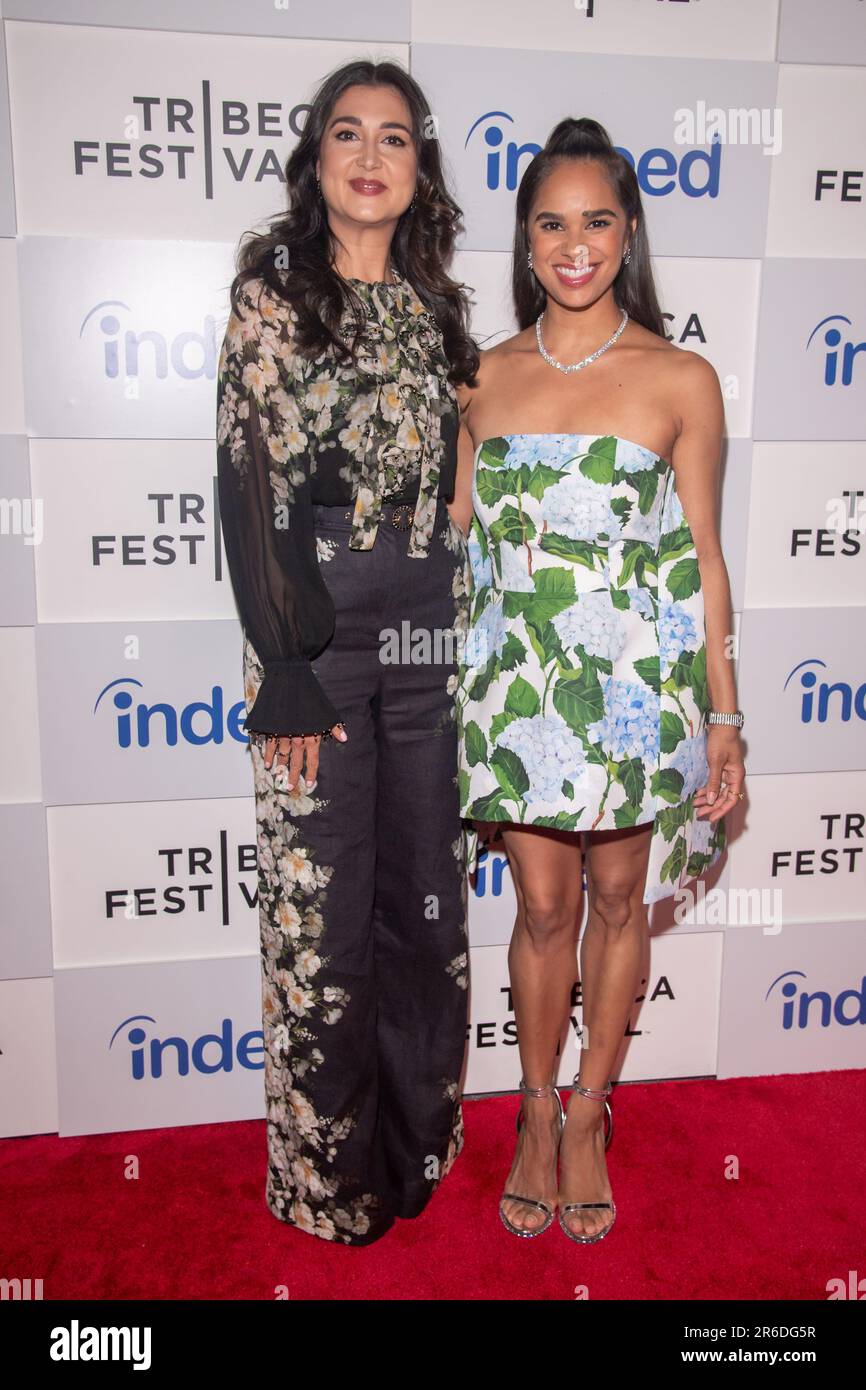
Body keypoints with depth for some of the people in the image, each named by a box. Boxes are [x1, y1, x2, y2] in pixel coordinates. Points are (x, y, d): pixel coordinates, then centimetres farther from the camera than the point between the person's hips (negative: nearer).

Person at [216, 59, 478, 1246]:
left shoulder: (434, 303, 13)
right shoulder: (273, 289, -1)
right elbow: (247, 480, -8)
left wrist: (471, 636, 11)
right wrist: (283, 670, -14)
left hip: (429, 624, 5)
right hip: (316, 622, -4)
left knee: (426, 888, 12)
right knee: (324, 903, 3)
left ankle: (418, 1138, 32)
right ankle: (332, 1167, 24)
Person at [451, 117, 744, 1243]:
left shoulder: (681, 380, -3)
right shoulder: (484, 378, 4)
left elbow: (702, 558, -1)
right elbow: (461, 540, 8)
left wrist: (723, 716, -2)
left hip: (638, 683, -1)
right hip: (518, 683, 1)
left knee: (619, 903, 12)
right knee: (544, 907, 10)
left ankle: (588, 1112, 34)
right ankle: (538, 1117, 32)